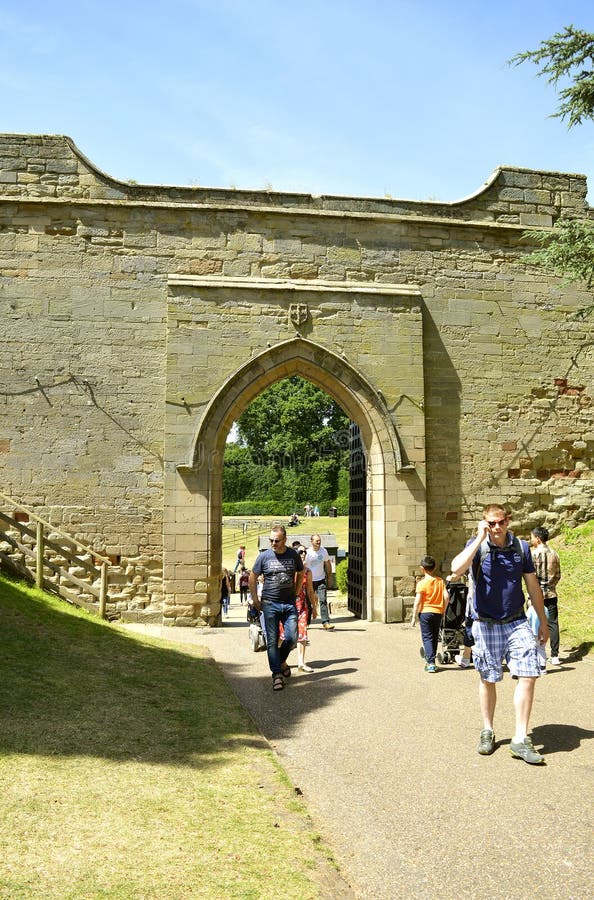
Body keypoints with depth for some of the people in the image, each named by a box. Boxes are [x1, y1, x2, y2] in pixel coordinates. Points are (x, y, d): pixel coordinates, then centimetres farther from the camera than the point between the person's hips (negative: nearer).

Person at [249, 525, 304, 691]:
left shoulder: (294, 555, 2)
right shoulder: (264, 556, -2)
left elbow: (300, 573, 20)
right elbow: (253, 577, 9)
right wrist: (255, 599, 5)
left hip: (289, 604, 1)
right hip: (270, 604, -1)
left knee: (292, 638, -3)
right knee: (272, 640, -2)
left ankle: (281, 661, 26)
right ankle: (277, 674, 3)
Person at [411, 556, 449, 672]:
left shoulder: (421, 583, -11)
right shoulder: (440, 581, 2)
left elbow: (417, 601, -13)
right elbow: (446, 597, -3)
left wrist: (414, 617, -7)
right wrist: (443, 610, 10)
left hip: (425, 612, -4)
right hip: (438, 613, 4)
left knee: (427, 638, 0)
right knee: (434, 637, 15)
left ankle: (431, 663, -11)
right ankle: (430, 661, 23)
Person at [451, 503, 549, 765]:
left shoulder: (521, 548, 1)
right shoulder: (477, 546, -8)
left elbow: (533, 586, 10)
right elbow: (456, 568, -29)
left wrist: (543, 622, 13)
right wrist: (480, 538, -26)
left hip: (516, 623, 2)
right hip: (486, 624, -2)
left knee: (528, 675, -8)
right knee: (488, 679, 9)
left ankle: (521, 739, 0)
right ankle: (487, 732, 27)